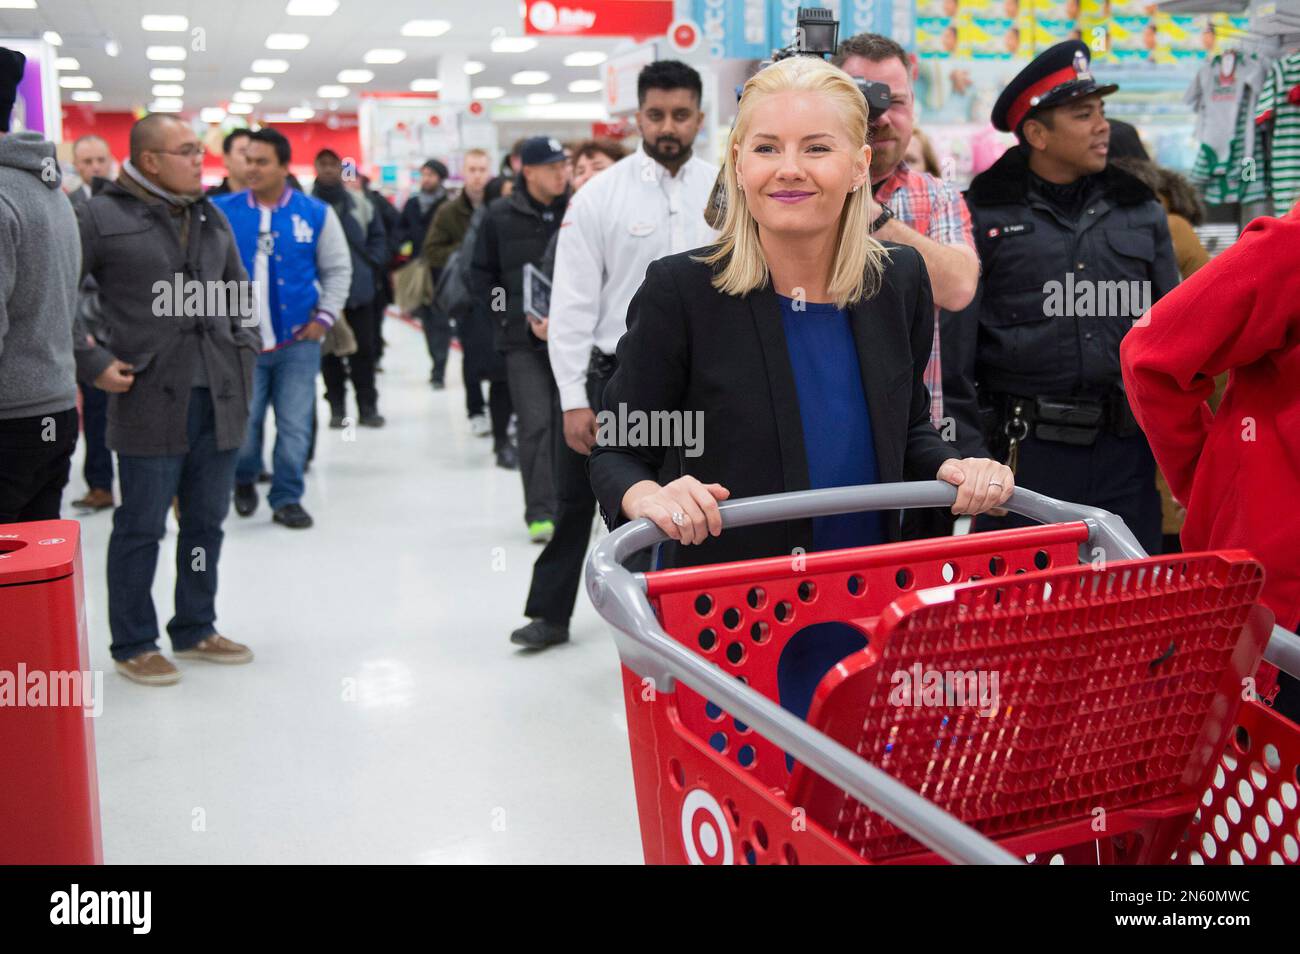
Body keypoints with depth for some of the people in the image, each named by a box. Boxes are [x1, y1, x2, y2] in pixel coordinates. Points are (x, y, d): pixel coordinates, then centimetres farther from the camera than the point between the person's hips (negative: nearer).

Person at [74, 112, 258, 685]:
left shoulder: (211, 217, 13)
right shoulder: (100, 217, -6)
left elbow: (239, 290, 25)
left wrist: (245, 349, 12)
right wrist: (92, 363, -9)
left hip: (220, 396, 6)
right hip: (150, 399, -6)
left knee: (206, 522, 14)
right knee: (141, 527, 3)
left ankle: (195, 629, 29)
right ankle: (132, 645, 18)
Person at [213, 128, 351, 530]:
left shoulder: (316, 213, -2)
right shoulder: (222, 211, -2)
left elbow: (338, 269, 7)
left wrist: (324, 317, 0)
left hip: (299, 341, 0)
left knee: (294, 427, 4)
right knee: (242, 422, 5)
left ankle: (287, 499, 20)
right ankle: (244, 479, 35)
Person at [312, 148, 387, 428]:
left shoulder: (360, 203, 4)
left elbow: (378, 236, 12)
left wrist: (371, 261, 0)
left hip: (360, 290, 2)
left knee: (364, 350, 6)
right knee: (329, 353, 6)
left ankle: (367, 406, 14)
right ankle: (337, 407, 15)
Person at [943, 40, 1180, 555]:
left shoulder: (1140, 212, 13)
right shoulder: (983, 215, -1)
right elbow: (955, 349, -1)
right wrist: (968, 452, -7)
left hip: (1127, 451, 4)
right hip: (1025, 452, -4)